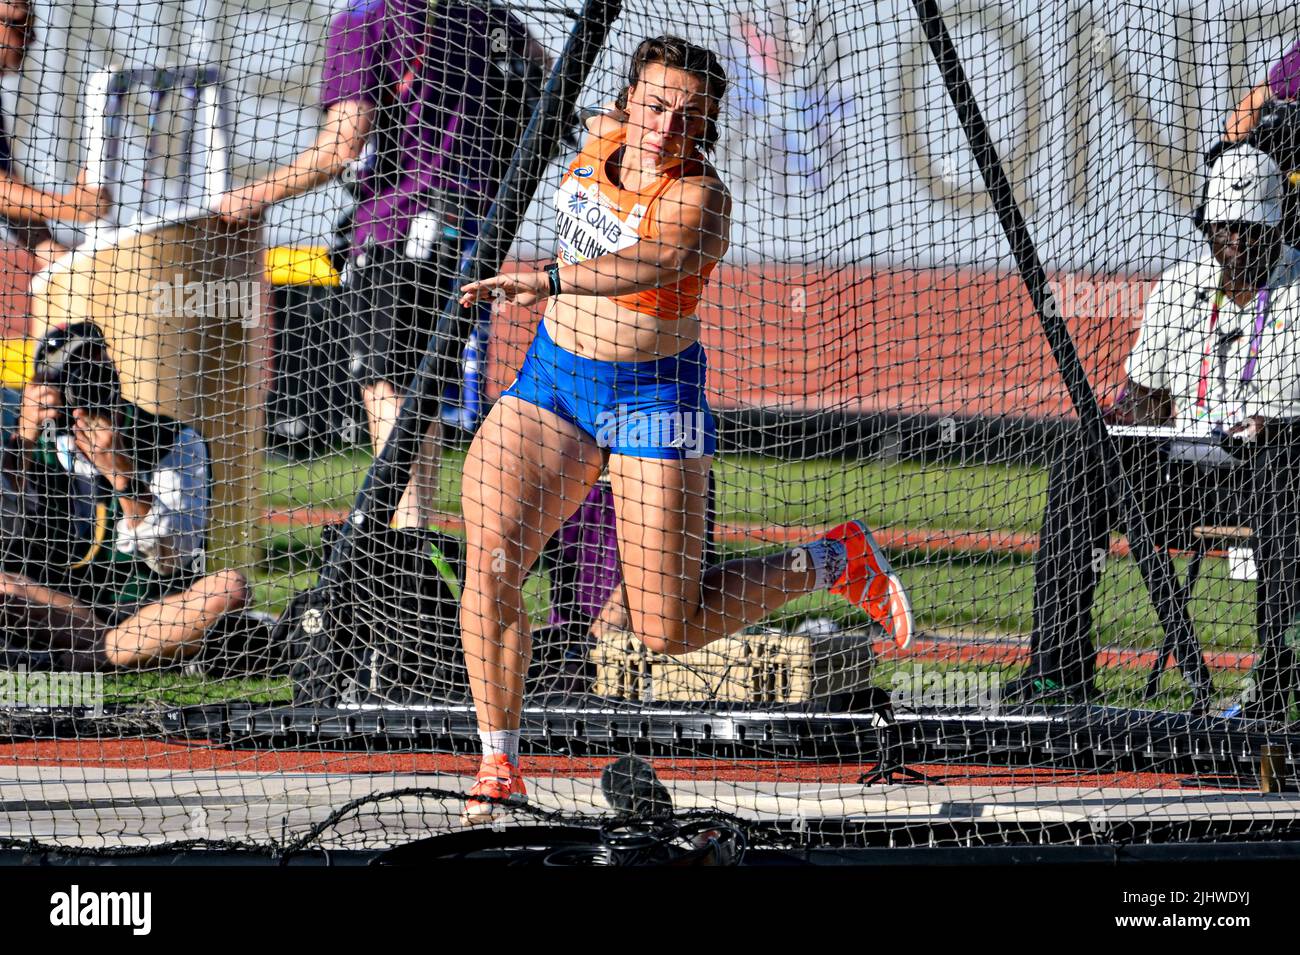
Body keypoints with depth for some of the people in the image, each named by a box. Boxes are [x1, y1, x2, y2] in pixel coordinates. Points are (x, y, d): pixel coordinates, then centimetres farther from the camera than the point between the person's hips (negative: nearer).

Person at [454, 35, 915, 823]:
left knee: (671, 632, -4)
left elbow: (657, 261, -44)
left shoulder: (699, 197, -22)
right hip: (551, 380, 6)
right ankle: (500, 768, -5)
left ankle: (834, 561, 19)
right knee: (490, 559, -16)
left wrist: (553, 279, -60)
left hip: (653, 399, -6)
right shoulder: (603, 141, -1)